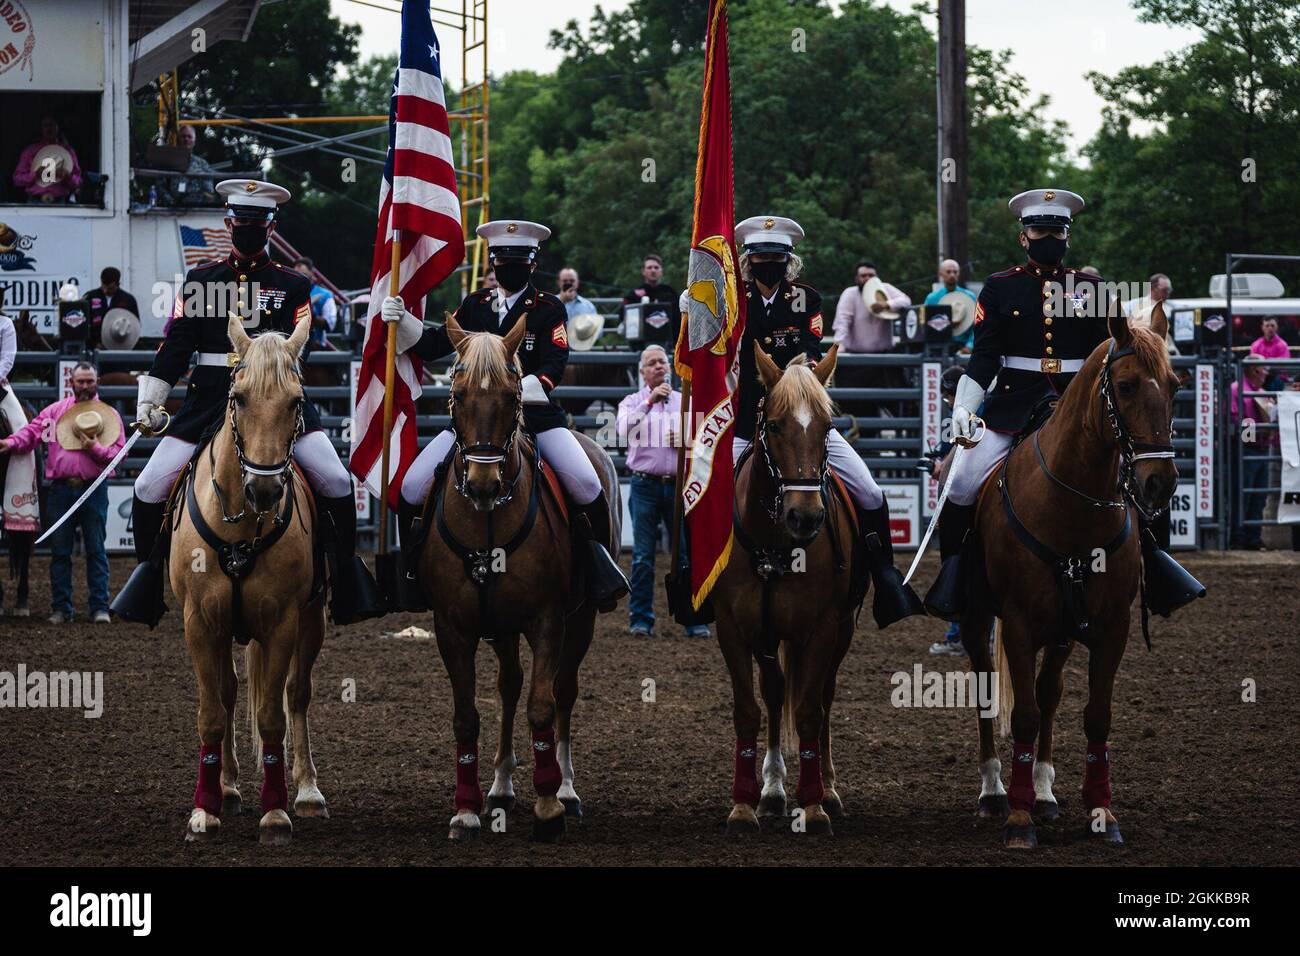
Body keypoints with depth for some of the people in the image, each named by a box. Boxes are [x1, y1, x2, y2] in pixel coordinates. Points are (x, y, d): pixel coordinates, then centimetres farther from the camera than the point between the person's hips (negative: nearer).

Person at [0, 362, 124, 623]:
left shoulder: (109, 414, 7)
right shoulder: (55, 411, 11)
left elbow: (118, 452, 1)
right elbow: (31, 432, 1)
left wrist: (95, 448, -16)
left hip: (93, 490, -2)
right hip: (61, 489, 2)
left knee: (96, 550, 0)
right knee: (60, 551, 3)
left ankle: (100, 608, 3)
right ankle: (61, 608, 8)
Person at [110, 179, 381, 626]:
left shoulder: (293, 284, 8)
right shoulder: (201, 279, 11)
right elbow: (177, 343, 9)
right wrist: (150, 398, 2)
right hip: (210, 400, 1)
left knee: (336, 482, -16)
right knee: (150, 488, -7)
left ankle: (347, 569, 2)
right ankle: (148, 569, 12)